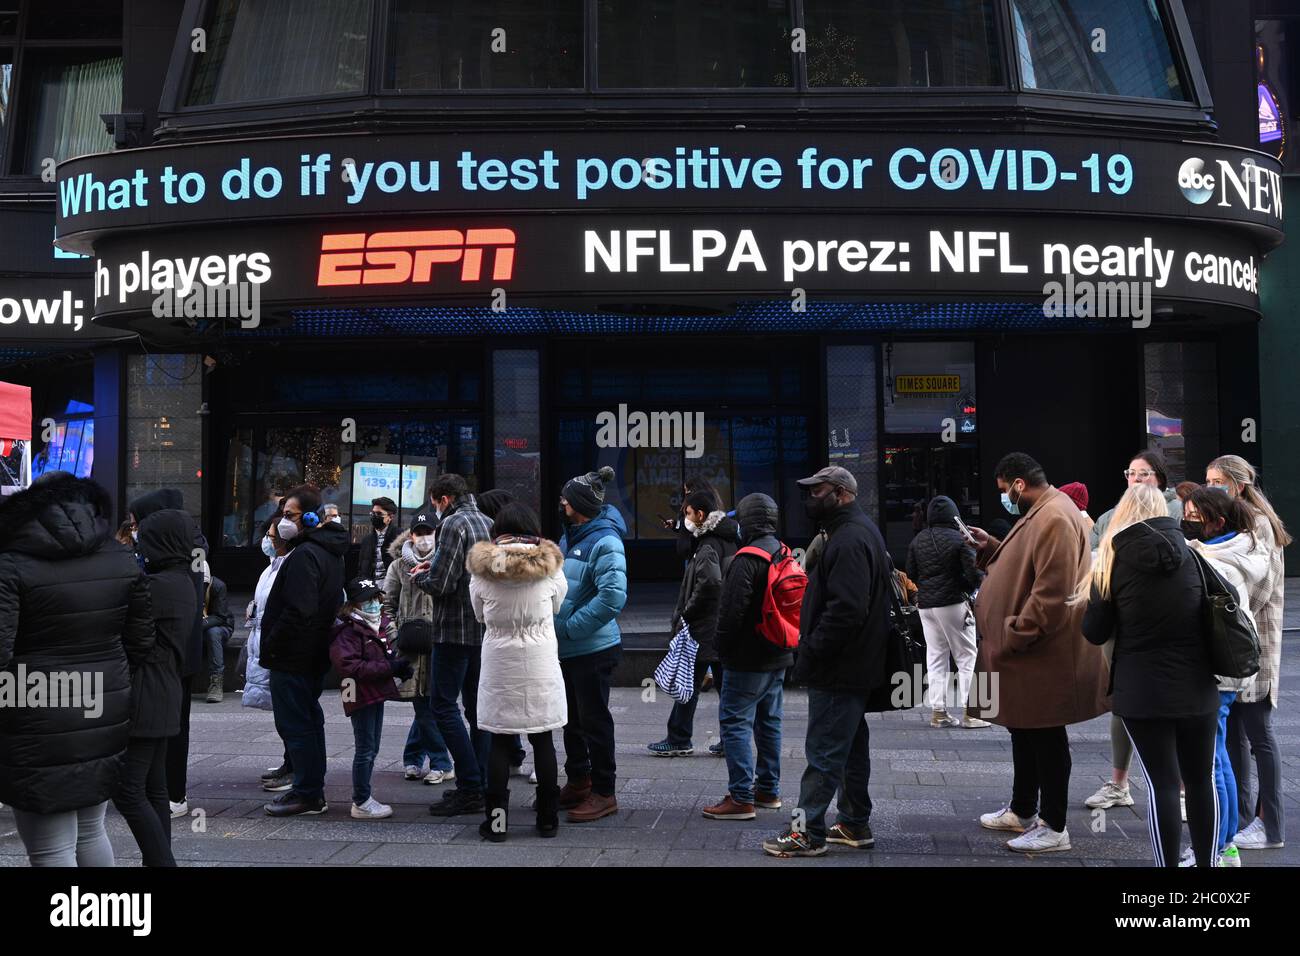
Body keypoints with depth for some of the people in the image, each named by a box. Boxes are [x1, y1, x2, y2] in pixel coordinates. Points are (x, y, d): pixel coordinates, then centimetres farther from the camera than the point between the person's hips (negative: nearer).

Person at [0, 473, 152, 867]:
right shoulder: (123, 561, 5)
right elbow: (141, 643, 8)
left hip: (40, 728, -6)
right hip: (107, 717, 6)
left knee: (52, 849, 2)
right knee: (91, 831, 23)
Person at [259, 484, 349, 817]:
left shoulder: (305, 555, -19)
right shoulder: (331, 552, 13)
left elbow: (296, 611, -26)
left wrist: (269, 647, -15)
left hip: (293, 656, -10)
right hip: (317, 655, 10)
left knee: (294, 724, -3)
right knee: (310, 720, 17)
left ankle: (306, 794, 2)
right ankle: (314, 790, 24)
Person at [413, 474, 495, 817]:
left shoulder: (453, 524, -14)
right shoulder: (488, 523, 12)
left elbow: (440, 584, -19)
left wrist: (420, 576, 1)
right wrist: (435, 567, 16)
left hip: (456, 628, -9)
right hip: (485, 630, 9)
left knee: (444, 705, -5)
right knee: (476, 706, 12)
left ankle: (469, 786, -8)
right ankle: (481, 784, 15)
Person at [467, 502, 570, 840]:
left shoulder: (482, 569, -4)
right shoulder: (548, 564, -5)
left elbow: (479, 614, 9)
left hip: (499, 666, 0)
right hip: (540, 665, 0)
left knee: (500, 743, 6)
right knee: (543, 741, 8)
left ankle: (496, 820, 6)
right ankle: (548, 819, 14)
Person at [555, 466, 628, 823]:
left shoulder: (604, 542, -18)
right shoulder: (569, 538, 11)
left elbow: (613, 596, -29)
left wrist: (570, 626, -23)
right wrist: (552, 625, 6)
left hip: (593, 650, -9)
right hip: (566, 649, 9)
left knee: (594, 720, 0)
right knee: (572, 720, 18)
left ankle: (603, 793, 10)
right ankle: (577, 782, 32)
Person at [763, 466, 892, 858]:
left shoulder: (850, 539, -19)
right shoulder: (861, 531, 16)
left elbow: (845, 609, -28)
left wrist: (812, 650, -21)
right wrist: (813, 651, 18)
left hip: (838, 670, -11)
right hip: (854, 664, 11)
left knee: (823, 752, -5)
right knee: (852, 747, 17)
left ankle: (808, 832, 0)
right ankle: (855, 823, 27)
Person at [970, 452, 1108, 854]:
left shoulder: (1054, 518, -22)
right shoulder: (1039, 513, 13)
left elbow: (1052, 594, -27)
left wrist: (1013, 637, -22)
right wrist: (991, 547, 10)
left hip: (1042, 655, -11)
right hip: (1026, 651, 11)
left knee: (1046, 737, 0)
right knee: (1024, 731, 20)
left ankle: (1054, 827, 10)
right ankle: (1022, 810, 34)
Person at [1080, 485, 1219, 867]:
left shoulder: (1115, 560, -5)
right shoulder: (1192, 555, 4)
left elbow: (1095, 633, -3)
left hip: (1142, 692, -3)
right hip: (1196, 690, 3)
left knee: (1163, 784, 0)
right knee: (1201, 782, 14)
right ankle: (1207, 862, 22)